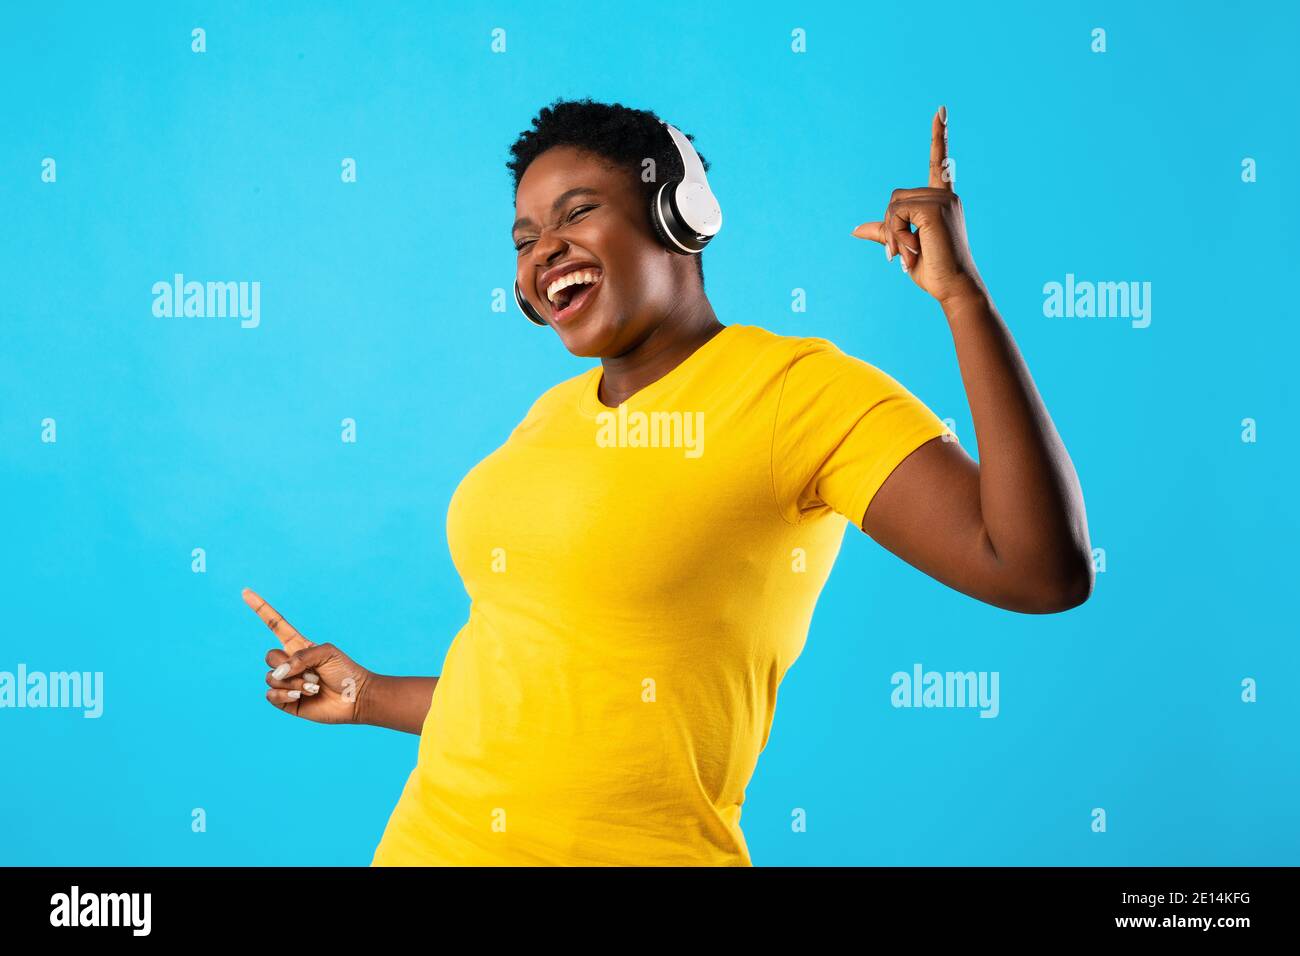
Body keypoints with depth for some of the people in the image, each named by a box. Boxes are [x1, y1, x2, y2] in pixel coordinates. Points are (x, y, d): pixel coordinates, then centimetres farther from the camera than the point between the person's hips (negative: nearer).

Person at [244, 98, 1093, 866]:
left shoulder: (801, 391, -11)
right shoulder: (555, 416, 9)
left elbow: (1046, 571, -23)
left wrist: (963, 294, -24)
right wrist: (372, 698, 21)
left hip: (626, 848, -6)